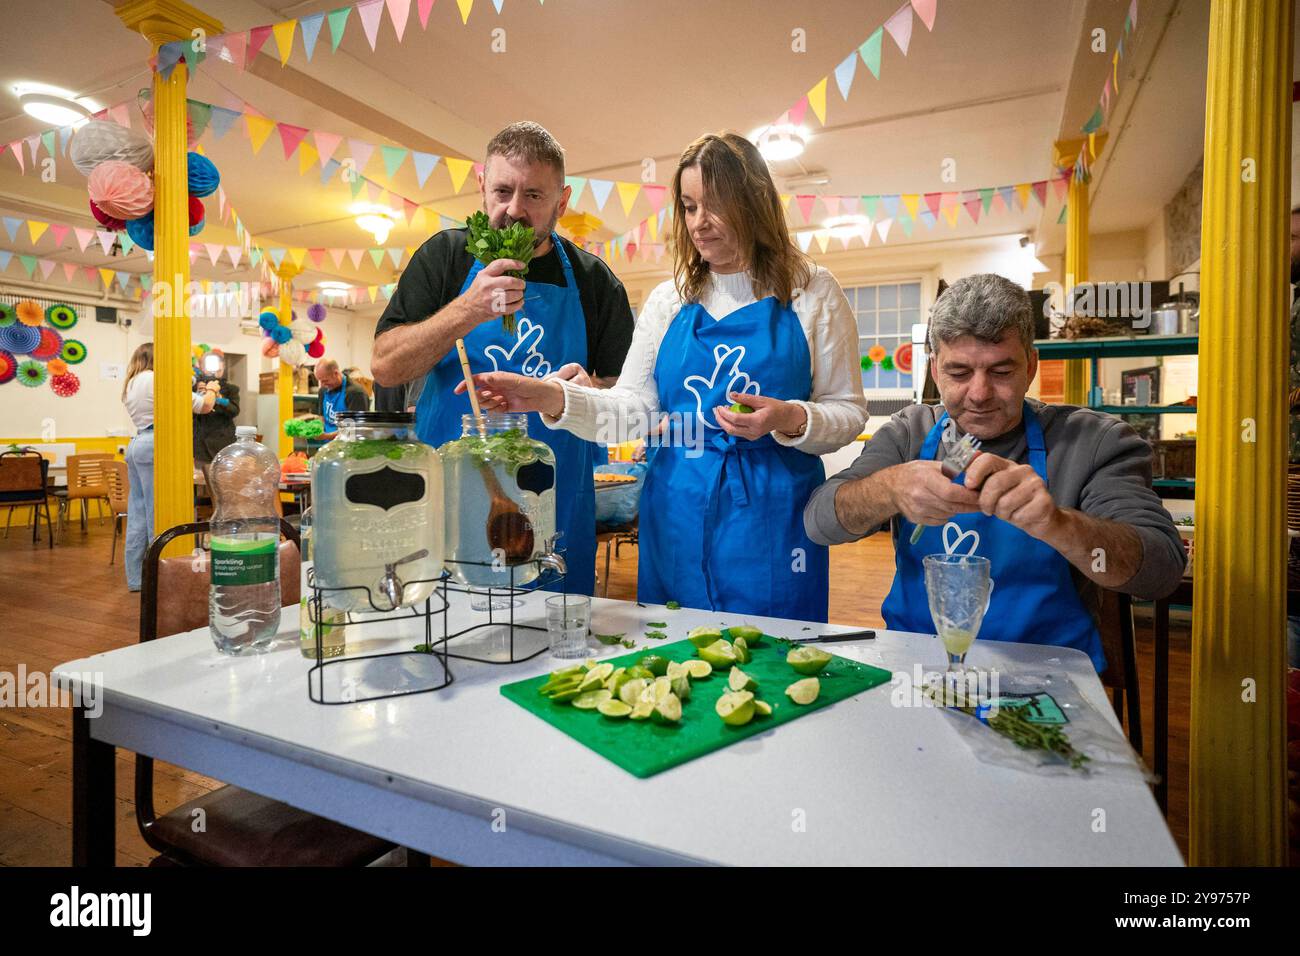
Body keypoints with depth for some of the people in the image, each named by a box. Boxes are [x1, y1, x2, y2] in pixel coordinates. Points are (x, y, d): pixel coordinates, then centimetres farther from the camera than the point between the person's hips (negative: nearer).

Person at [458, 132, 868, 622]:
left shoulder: (811, 291, 2)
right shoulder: (669, 300, 10)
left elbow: (849, 410, 3)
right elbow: (633, 409, 3)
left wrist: (789, 418, -17)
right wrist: (552, 397, -12)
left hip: (771, 516, -2)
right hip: (678, 515, 3)